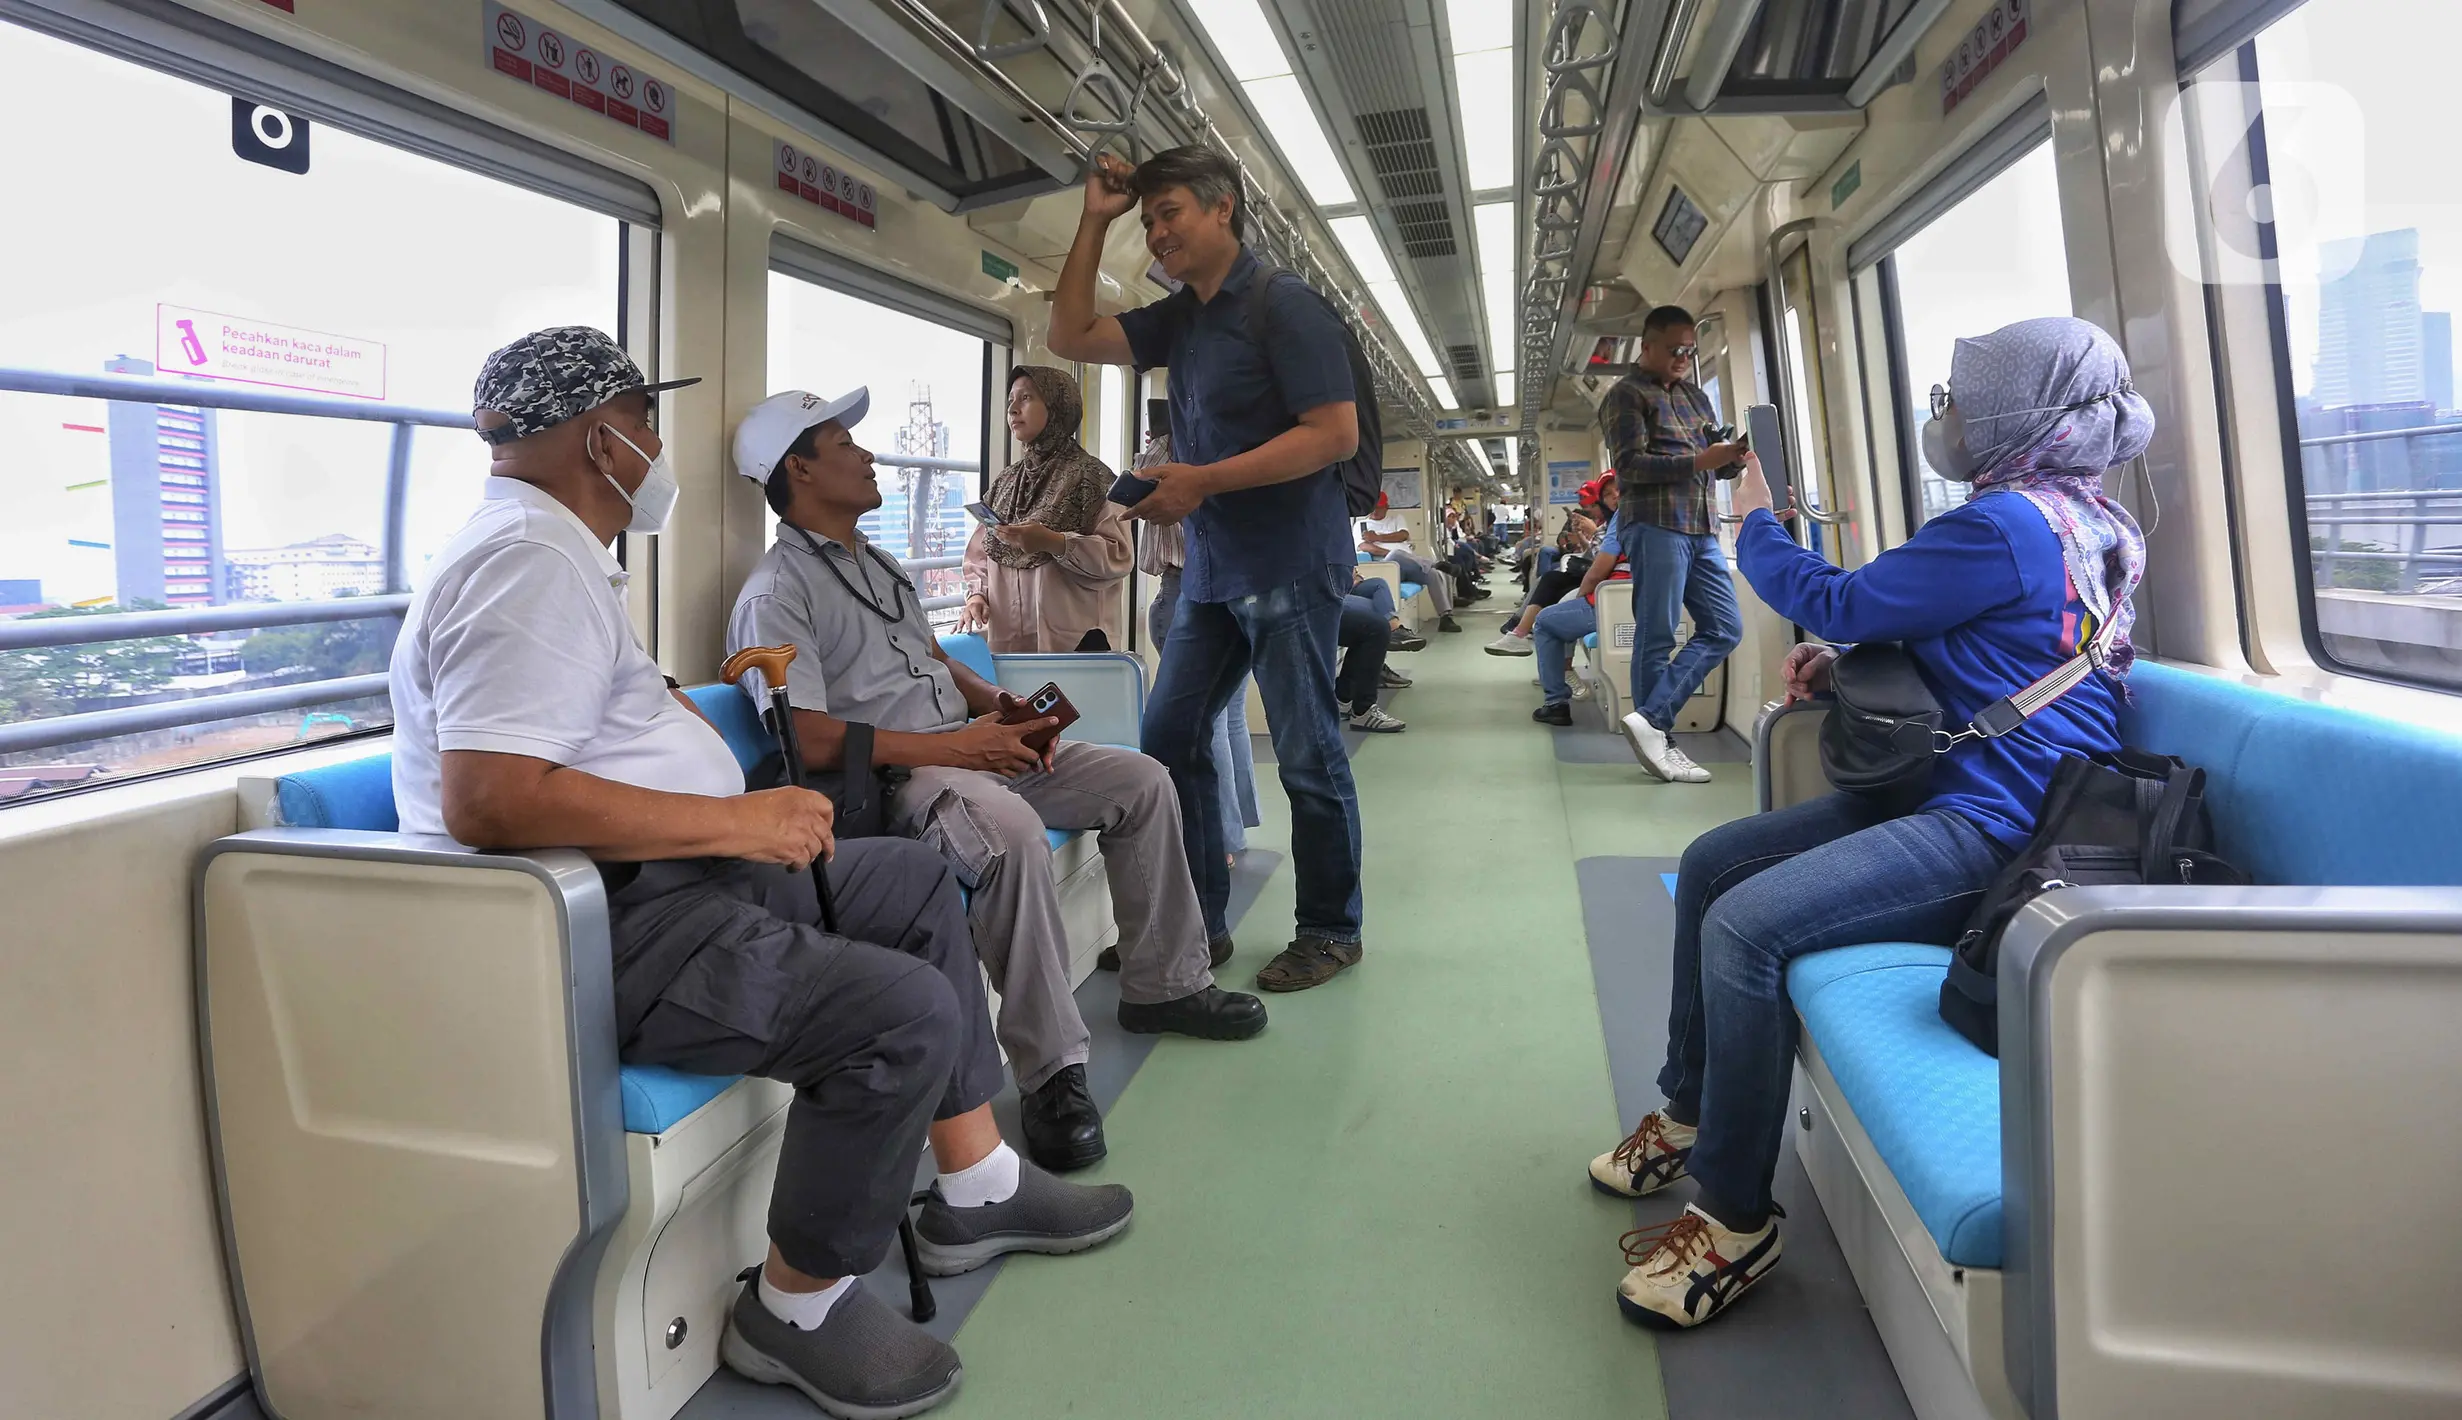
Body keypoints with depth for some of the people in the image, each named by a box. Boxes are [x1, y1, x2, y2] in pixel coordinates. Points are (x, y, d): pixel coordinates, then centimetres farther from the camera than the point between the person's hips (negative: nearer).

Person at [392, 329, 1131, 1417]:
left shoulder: (553, 550, 18)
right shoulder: (529, 558, -18)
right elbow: (487, 797, -30)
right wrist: (736, 822, -24)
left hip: (674, 875, 12)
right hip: (599, 931, -11)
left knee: (916, 882, 15)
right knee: (905, 1009, -24)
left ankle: (976, 1189, 20)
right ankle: (796, 1311, 1)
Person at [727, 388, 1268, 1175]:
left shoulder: (876, 562, 21)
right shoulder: (775, 596, -9)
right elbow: (811, 741, -20)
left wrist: (999, 703, 6)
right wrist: (953, 745, -22)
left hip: (972, 748, 10)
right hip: (890, 781, -9)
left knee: (1142, 782, 2)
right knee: (1011, 830, -39)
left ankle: (1163, 985, 14)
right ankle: (1052, 1072, -29)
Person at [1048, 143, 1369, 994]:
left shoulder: (1285, 307, -9)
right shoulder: (1180, 318, 14)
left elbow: (1336, 432, -17)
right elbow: (1071, 338, 14)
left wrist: (1204, 482, -20)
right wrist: (1093, 223, 8)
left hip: (1290, 567, -8)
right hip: (1211, 570, 8)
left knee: (1307, 755, 0)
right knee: (1169, 740, 8)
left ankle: (1330, 931, 15)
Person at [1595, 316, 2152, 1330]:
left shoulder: (2006, 525, -17)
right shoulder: (2078, 518, 16)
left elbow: (1835, 603, -12)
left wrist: (1754, 525, 7)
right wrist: (1842, 662, 7)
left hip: (1993, 829, -11)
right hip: (1948, 792, 11)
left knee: (1746, 927, -27)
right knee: (1710, 865, 8)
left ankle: (1734, 1219, -12)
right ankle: (1689, 1114, 18)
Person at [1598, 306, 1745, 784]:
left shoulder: (1696, 396, 23)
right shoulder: (1626, 395, 0)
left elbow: (1711, 465, 23)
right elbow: (1630, 466, -12)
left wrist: (1734, 455, 0)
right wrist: (1698, 461, -18)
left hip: (1701, 529, 8)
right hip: (1656, 525, -8)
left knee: (1724, 628, 1)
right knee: (1657, 636, -6)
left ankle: (1650, 719, -2)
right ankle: (1655, 733, 0)